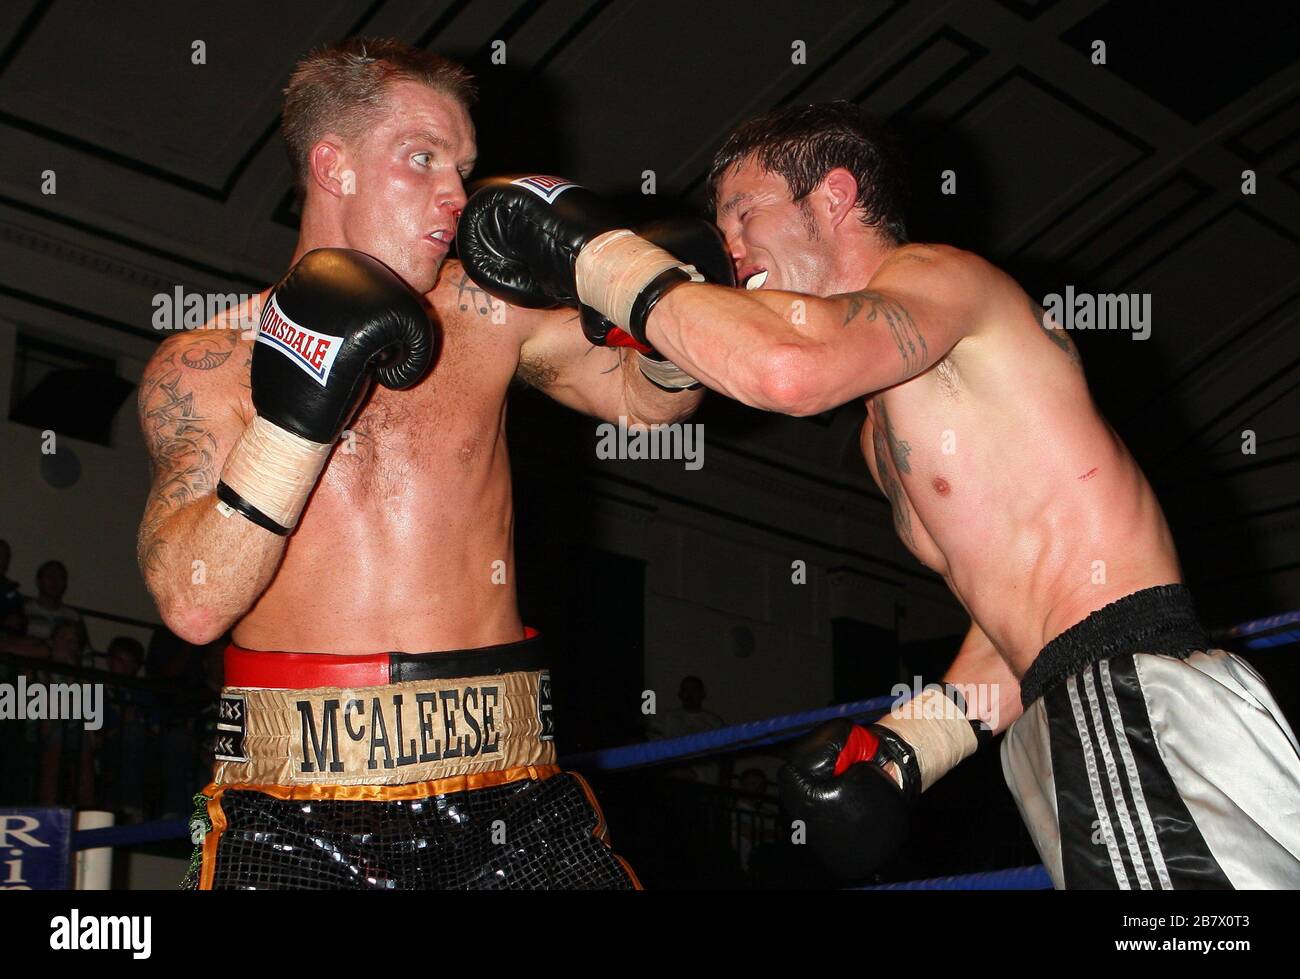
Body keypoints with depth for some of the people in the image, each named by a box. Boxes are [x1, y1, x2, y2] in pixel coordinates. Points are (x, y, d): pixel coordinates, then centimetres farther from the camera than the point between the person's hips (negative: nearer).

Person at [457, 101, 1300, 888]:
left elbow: (788, 367, -28)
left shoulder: (937, 275, -5)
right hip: (1067, 721, 10)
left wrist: (596, 257, -15)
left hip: (1139, 691, -10)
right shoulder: (886, 430, 25)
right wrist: (909, 744, 16)